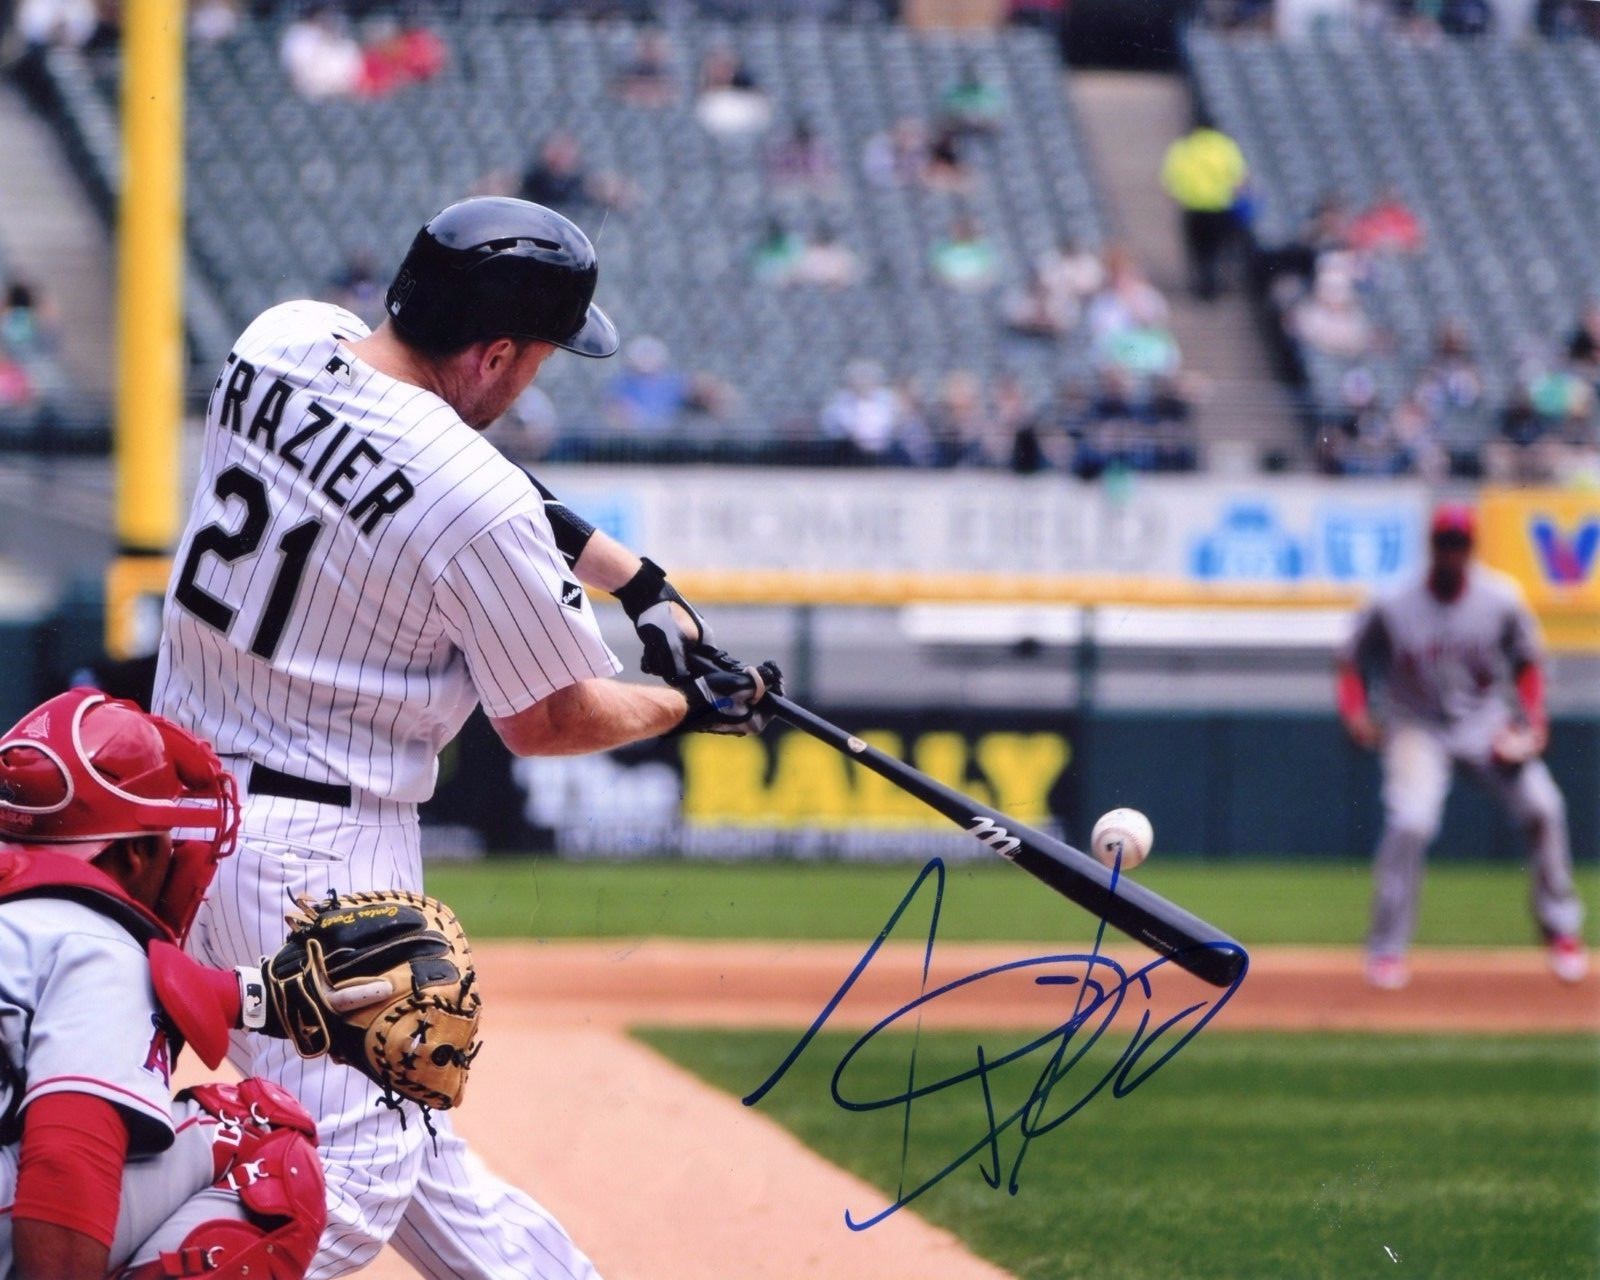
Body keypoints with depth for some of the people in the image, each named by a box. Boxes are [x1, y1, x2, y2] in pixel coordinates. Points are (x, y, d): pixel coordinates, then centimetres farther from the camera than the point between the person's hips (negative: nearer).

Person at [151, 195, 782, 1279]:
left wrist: (638, 579, 18)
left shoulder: (280, 340, -1)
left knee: (393, 1122, 19)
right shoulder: (477, 501, -22)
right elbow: (547, 722, -6)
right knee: (352, 1169, -8)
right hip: (325, 842, -9)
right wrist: (689, 706, 13)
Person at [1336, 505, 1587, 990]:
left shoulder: (1501, 603, -11)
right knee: (1409, 822, -23)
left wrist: (1532, 721, -12)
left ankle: (1561, 932, 5)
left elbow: (1527, 665, 2)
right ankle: (1387, 949, -9)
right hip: (1418, 729, -2)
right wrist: (1356, 715, -19)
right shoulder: (1392, 609, -14)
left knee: (1542, 807, -13)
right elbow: (1353, 665, -3)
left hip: (1488, 726, 2)